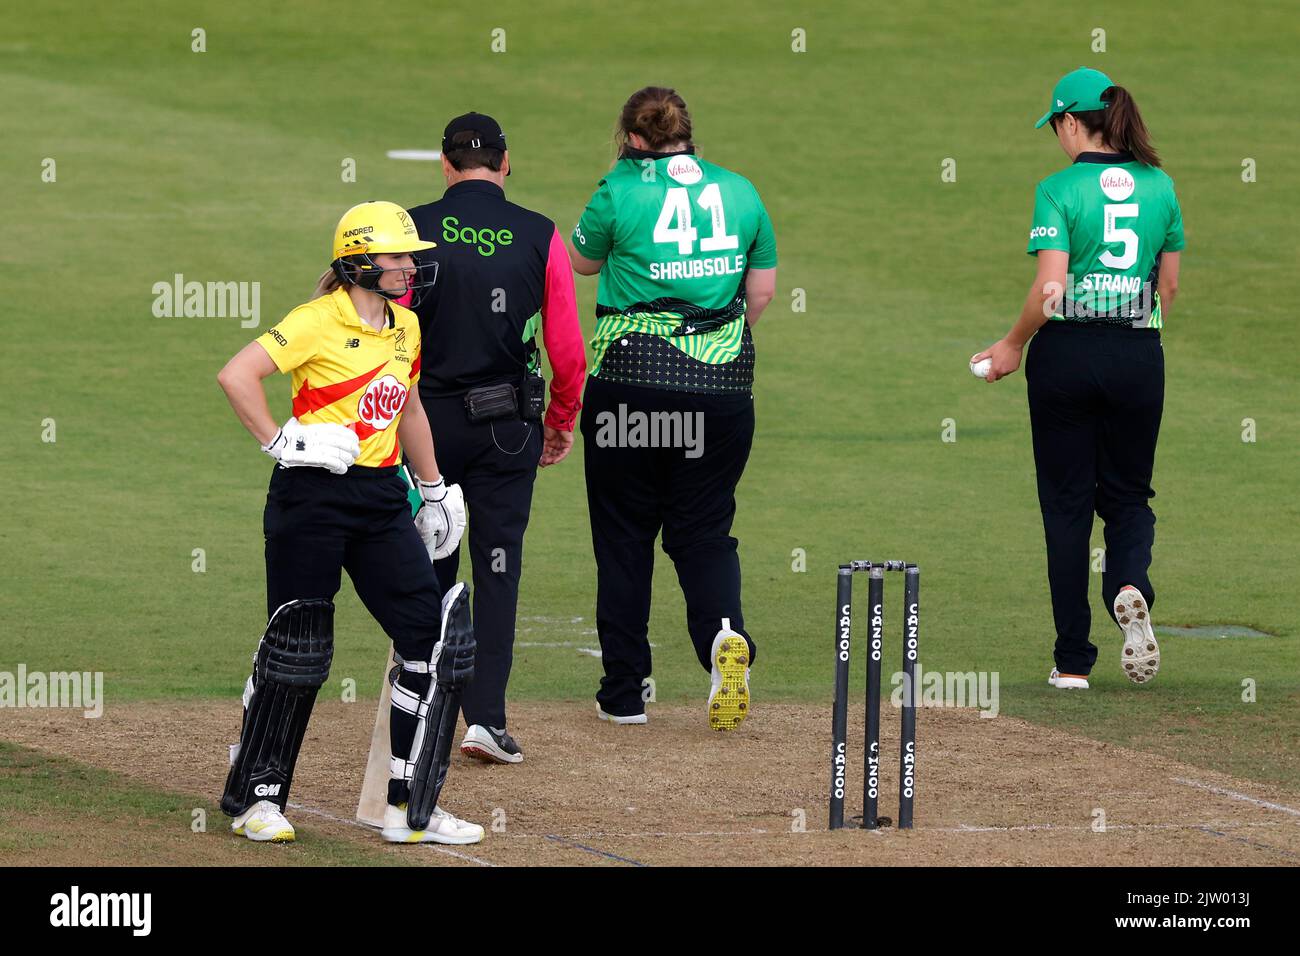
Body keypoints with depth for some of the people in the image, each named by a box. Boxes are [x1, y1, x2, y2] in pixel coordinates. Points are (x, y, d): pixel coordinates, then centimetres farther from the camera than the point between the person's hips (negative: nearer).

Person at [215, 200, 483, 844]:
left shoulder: (405, 327, 13)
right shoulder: (320, 321, -11)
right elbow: (236, 375, -19)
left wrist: (434, 489, 28)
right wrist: (279, 444, -18)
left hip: (381, 499, 7)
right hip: (312, 495, -7)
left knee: (433, 637, -2)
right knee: (297, 646, -2)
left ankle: (411, 811, 2)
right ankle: (257, 799, 15)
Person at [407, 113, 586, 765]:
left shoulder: (412, 230, -4)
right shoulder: (540, 237, -2)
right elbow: (567, 350, -1)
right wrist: (563, 420, 14)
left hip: (426, 416, 0)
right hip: (508, 420, 0)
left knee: (427, 565, 12)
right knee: (497, 567, 2)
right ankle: (486, 717, -5)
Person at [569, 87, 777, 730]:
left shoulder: (622, 191, -5)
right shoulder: (740, 193, 6)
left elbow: (582, 260, 11)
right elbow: (762, 290, 10)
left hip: (631, 384, -3)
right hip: (723, 385, 3)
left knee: (623, 535, 9)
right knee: (705, 528, 10)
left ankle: (624, 690, 12)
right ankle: (724, 632, -20)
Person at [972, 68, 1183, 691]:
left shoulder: (1059, 190, -10)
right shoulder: (1159, 186, 4)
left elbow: (1049, 290, -16)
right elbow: (1169, 284, 11)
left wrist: (1012, 346, -1)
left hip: (1067, 352, -3)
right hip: (1139, 355, 3)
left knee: (1066, 500, 6)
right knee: (1128, 494, 15)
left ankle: (1073, 660, 6)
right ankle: (1130, 585, -19)